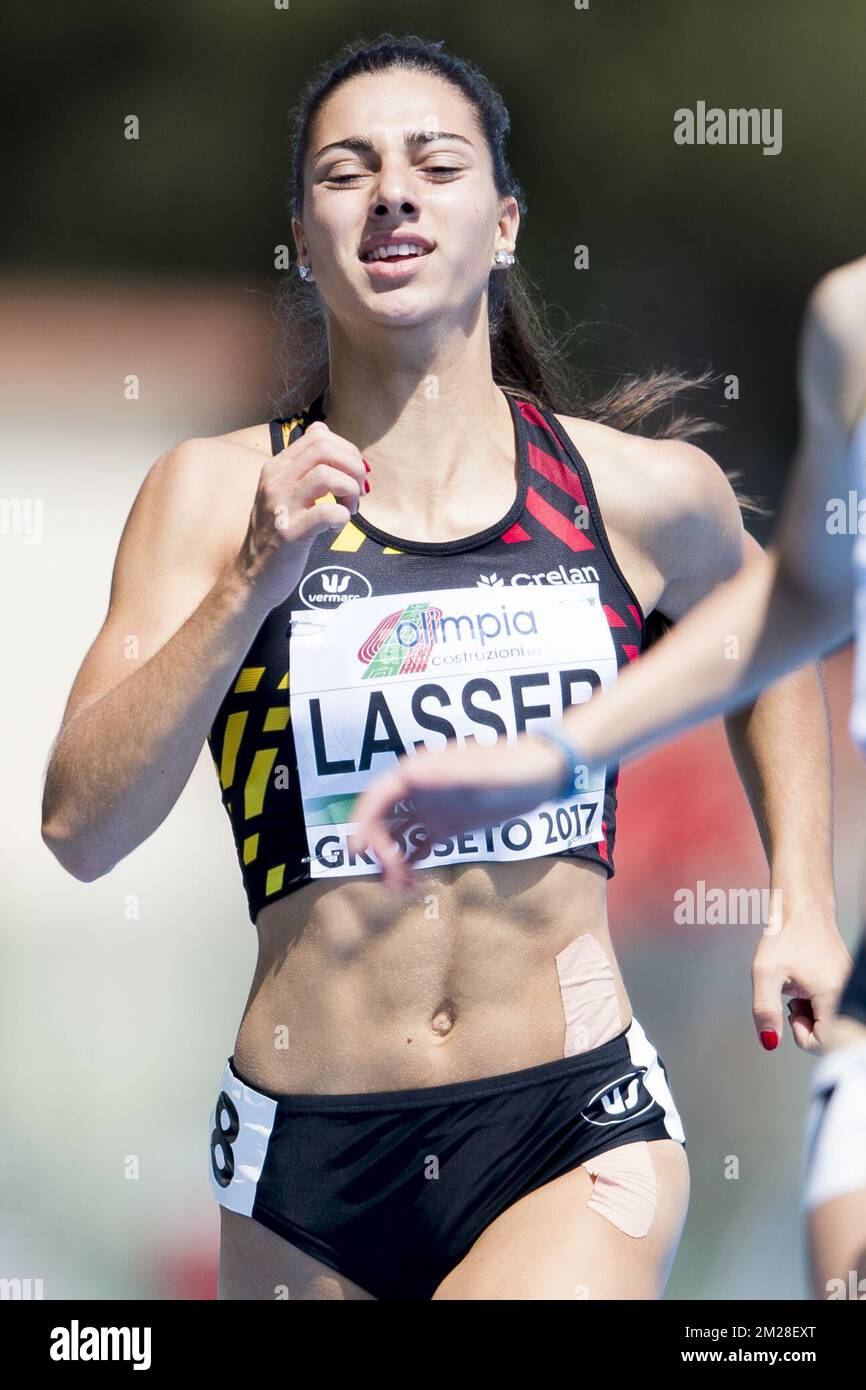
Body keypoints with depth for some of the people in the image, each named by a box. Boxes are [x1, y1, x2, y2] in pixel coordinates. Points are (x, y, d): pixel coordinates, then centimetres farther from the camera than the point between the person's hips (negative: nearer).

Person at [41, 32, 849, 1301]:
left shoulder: (643, 492, 1)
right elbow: (82, 828, -11)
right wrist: (250, 585, -19)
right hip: (307, 1156, 1)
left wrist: (806, 903, 17)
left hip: (580, 1135, -1)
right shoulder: (214, 494, -2)